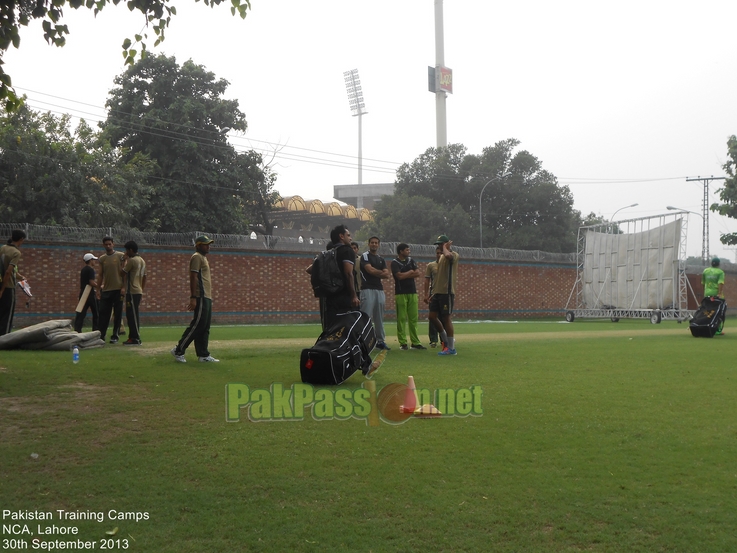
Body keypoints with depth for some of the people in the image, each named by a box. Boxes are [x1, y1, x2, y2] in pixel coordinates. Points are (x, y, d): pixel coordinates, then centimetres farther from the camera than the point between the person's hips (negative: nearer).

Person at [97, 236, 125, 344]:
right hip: (106, 290, 3)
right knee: (103, 313, 2)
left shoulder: (121, 256, -1)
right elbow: (100, 275, 14)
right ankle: (101, 336, 7)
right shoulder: (101, 259, 10)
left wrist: (124, 287, -11)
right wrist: (98, 290, 8)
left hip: (118, 290, -3)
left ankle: (115, 336, 6)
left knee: (117, 314, 1)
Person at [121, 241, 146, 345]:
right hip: (138, 291, 9)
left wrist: (126, 260, 3)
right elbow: (144, 277, 19)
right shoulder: (142, 261, 15)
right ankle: (132, 337, 17)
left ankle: (136, 338, -9)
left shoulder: (132, 260, -13)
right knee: (132, 315, 14)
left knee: (132, 315, -8)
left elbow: (123, 272, -6)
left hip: (132, 292, -9)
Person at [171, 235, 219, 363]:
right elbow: (193, 277, -16)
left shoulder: (204, 258, 22)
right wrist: (193, 298, -23)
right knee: (197, 325, -10)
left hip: (207, 297, 10)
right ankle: (178, 350, -3)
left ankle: (203, 355, 10)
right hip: (201, 297, -10)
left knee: (204, 327, 8)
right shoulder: (197, 257, -8)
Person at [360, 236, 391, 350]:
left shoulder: (381, 259, 21)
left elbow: (387, 275, 9)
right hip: (368, 289, -6)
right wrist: (383, 273, -2)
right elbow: (370, 270, -14)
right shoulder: (365, 256, 2)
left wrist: (376, 273, -9)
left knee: (379, 318, 9)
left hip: (379, 289, 7)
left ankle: (380, 340, 14)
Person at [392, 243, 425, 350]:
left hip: (412, 292, 5)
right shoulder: (395, 263, -2)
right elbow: (399, 276, -16)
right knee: (401, 319, -5)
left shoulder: (411, 260, 14)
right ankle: (403, 343, -1)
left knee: (413, 318, 3)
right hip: (401, 293, -5)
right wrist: (410, 272, -2)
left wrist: (405, 275, -6)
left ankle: (415, 342, 6)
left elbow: (418, 273, 3)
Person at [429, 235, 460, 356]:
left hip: (447, 292, -9)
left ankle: (451, 348, 0)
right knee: (432, 316, 8)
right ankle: (445, 340, 23)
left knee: (446, 318, -6)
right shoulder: (441, 257, 20)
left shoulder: (454, 254, -7)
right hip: (437, 292, 9)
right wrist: (433, 292, 20)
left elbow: (448, 256, -34)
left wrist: (445, 247, -14)